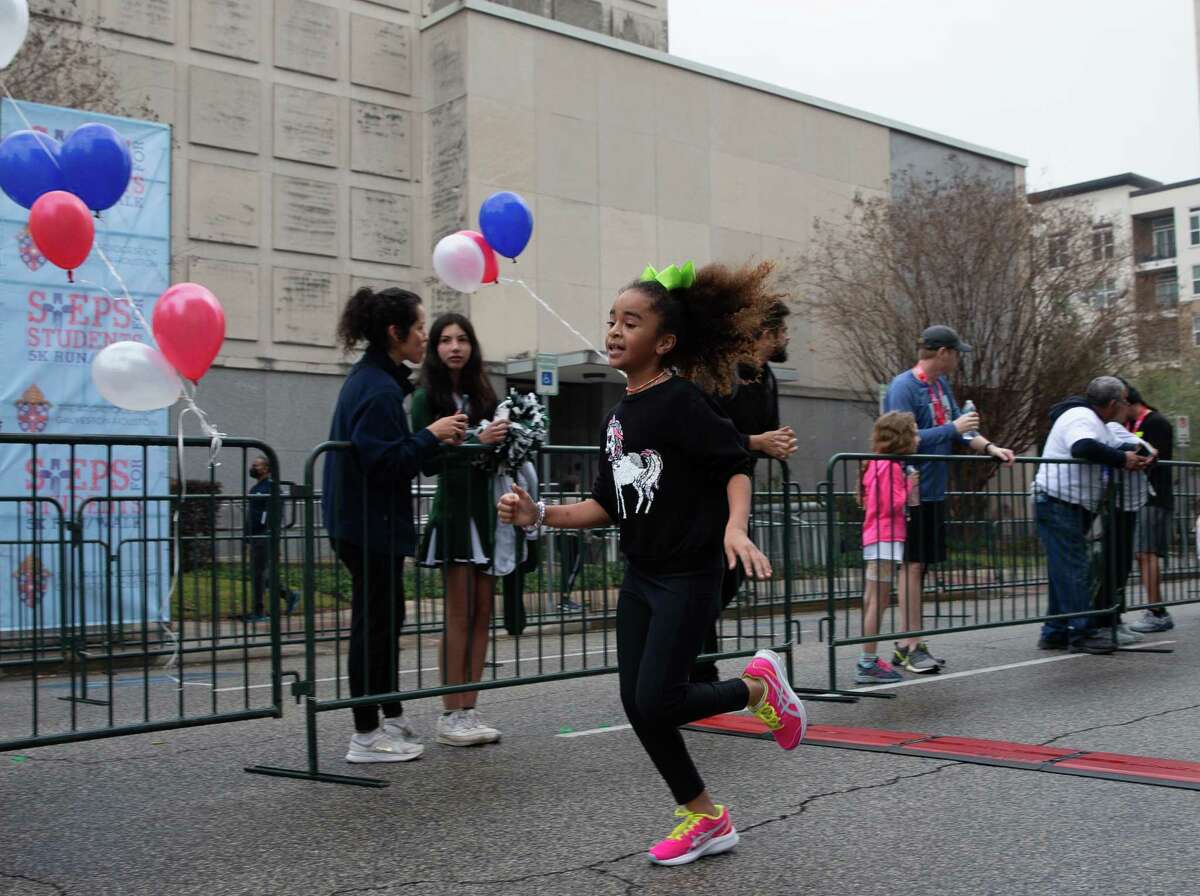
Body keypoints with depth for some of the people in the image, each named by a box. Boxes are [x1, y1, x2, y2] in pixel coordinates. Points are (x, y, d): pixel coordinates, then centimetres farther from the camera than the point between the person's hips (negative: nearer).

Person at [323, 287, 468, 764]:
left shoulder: (368, 379, 14)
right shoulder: (379, 389, -19)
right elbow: (384, 461, -25)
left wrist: (435, 440, 12)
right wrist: (432, 435, -17)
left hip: (365, 522, 11)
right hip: (371, 523, -11)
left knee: (385, 618, 17)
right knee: (375, 622, -3)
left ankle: (392, 720, 29)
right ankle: (366, 736, 7)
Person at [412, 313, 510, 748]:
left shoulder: (483, 394, 13)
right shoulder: (427, 398, -2)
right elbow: (428, 461, -9)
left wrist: (506, 440, -4)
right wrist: (477, 441, -17)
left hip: (488, 507, 6)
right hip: (455, 506, -6)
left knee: (483, 611, 5)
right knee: (460, 612, -6)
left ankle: (470, 710, 12)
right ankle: (451, 715, 1)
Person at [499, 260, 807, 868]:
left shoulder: (682, 400, -14)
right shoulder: (618, 415, 10)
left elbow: (735, 467, -17)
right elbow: (607, 506, 13)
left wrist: (735, 527, -34)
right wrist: (539, 515, 2)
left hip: (690, 575, -8)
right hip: (640, 576, 8)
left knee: (657, 701, -11)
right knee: (636, 704, 6)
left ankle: (759, 687, 16)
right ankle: (705, 818, 22)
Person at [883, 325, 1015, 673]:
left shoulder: (942, 384, 13)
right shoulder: (903, 387, -13)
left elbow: (960, 427, 15)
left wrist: (990, 447, -1)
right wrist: (953, 429, -17)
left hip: (933, 491, 9)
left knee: (919, 566, 11)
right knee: (912, 565, -6)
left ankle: (907, 645, 17)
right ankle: (912, 645, -2)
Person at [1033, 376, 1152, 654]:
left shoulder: (1094, 421, 21)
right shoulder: (1080, 417, -15)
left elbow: (1114, 449, 17)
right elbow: (1083, 447, -34)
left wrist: (1135, 458, -1)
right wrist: (1122, 459, -26)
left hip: (1072, 507, 11)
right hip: (1058, 503, -11)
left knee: (1065, 571, 13)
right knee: (1074, 569, -9)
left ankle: (1055, 633, 17)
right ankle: (1082, 633, -6)